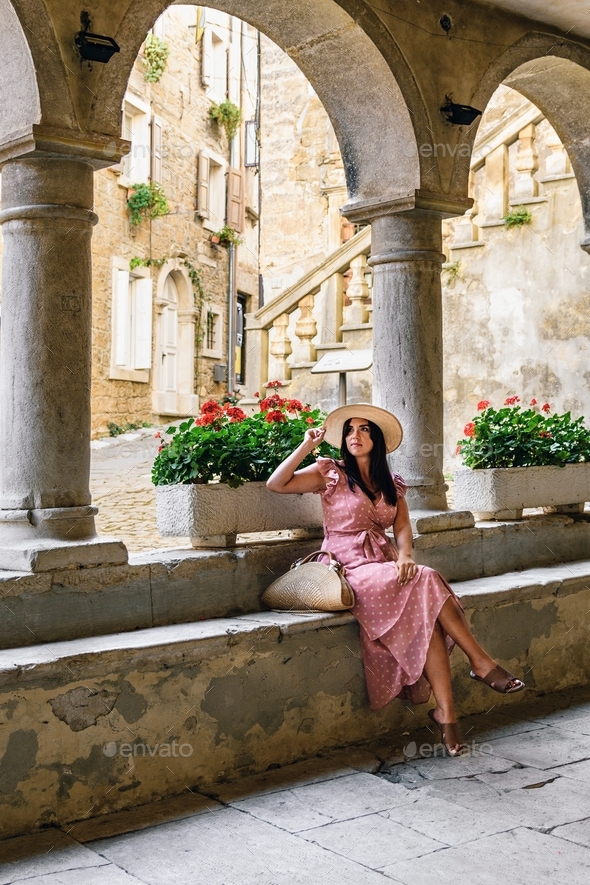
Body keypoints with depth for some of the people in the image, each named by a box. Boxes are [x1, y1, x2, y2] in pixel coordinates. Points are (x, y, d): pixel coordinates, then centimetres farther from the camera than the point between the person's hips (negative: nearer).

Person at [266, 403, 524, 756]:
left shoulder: (392, 485, 17)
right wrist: (307, 445, -10)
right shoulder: (331, 473, 4)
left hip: (386, 565, 4)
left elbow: (402, 526, 1)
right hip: (350, 568, -4)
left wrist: (405, 555, -20)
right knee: (426, 582, -29)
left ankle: (446, 712, -30)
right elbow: (276, 484, -6)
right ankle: (482, 662, -23)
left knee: (427, 614, -27)